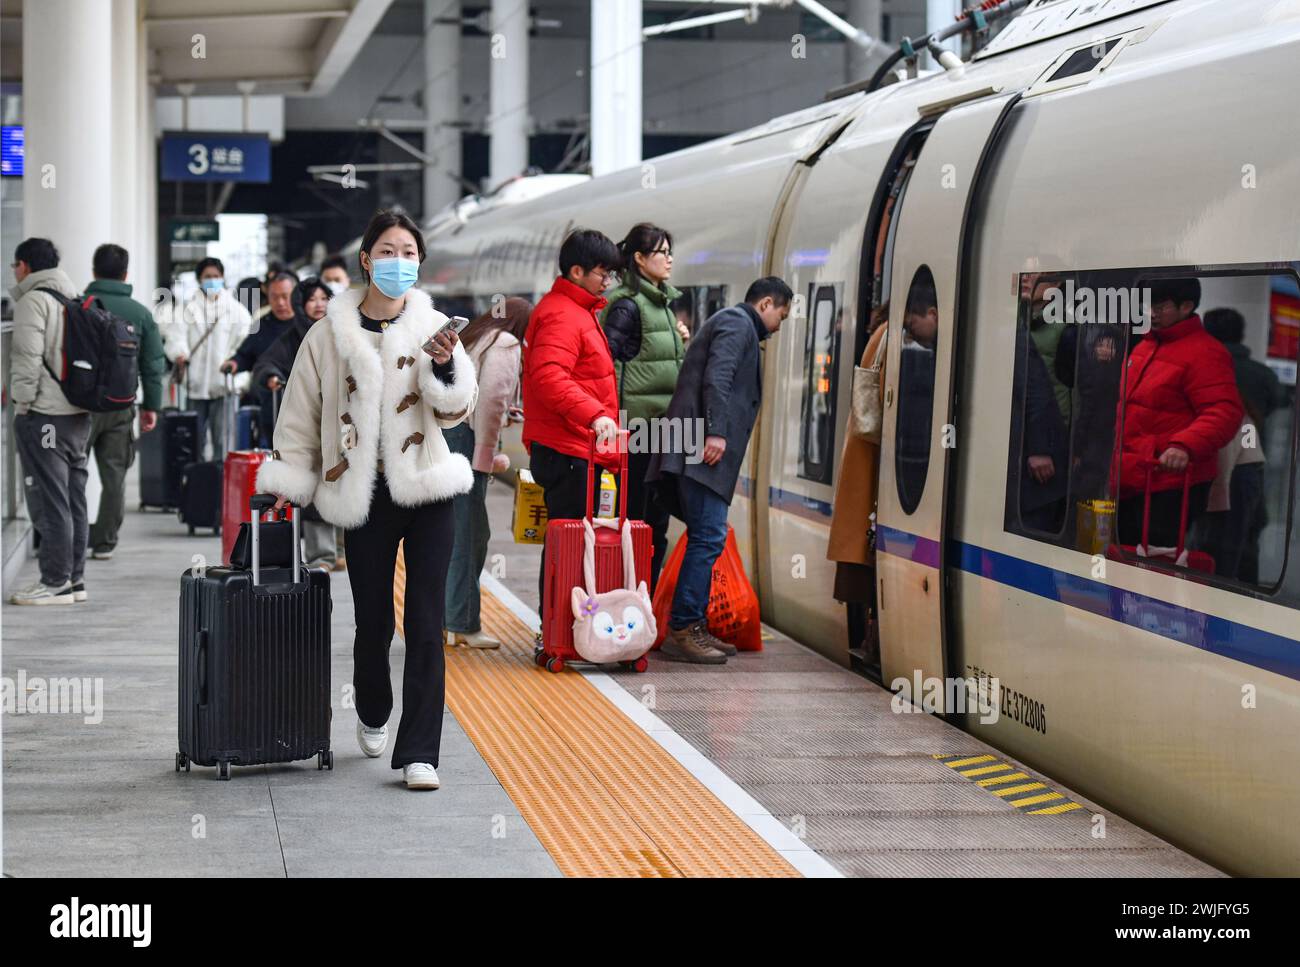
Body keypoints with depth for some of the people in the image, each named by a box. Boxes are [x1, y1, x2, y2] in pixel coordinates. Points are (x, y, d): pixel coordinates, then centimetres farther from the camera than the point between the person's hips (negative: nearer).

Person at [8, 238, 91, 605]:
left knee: (49, 501, -6)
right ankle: (74, 578, 16)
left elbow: (28, 357, -16)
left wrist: (22, 400, -8)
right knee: (73, 499, 12)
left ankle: (56, 582, -6)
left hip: (44, 414, -9)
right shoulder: (74, 299, 17)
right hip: (79, 413, 9)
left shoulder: (33, 301, -9)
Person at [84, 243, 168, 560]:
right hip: (121, 406, 2)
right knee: (114, 475, 10)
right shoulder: (141, 314, 4)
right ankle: (105, 541, 12)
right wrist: (151, 406, 10)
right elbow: (154, 365, 4)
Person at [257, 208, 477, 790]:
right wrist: (288, 478, 10)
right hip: (363, 496, 0)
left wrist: (444, 364, -18)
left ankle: (419, 752, -4)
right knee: (373, 621, 6)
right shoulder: (331, 333, 3)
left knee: (426, 623, -6)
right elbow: (301, 411, 10)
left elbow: (456, 410, -1)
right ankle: (373, 714, 36)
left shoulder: (433, 326, 5)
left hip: (425, 490, 0)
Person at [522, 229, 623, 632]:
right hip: (566, 453, -11)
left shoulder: (579, 311, 22)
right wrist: (594, 414, -35)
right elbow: (548, 378, -28)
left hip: (578, 451, 11)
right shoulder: (560, 315, -13)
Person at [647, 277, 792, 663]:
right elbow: (716, 378, -16)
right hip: (704, 447, -11)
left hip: (705, 449, 11)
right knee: (708, 537, -13)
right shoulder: (737, 324, -2)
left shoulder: (733, 324, 29)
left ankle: (694, 627, 13)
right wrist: (716, 431, -24)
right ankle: (681, 630, -15)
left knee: (707, 538, 11)